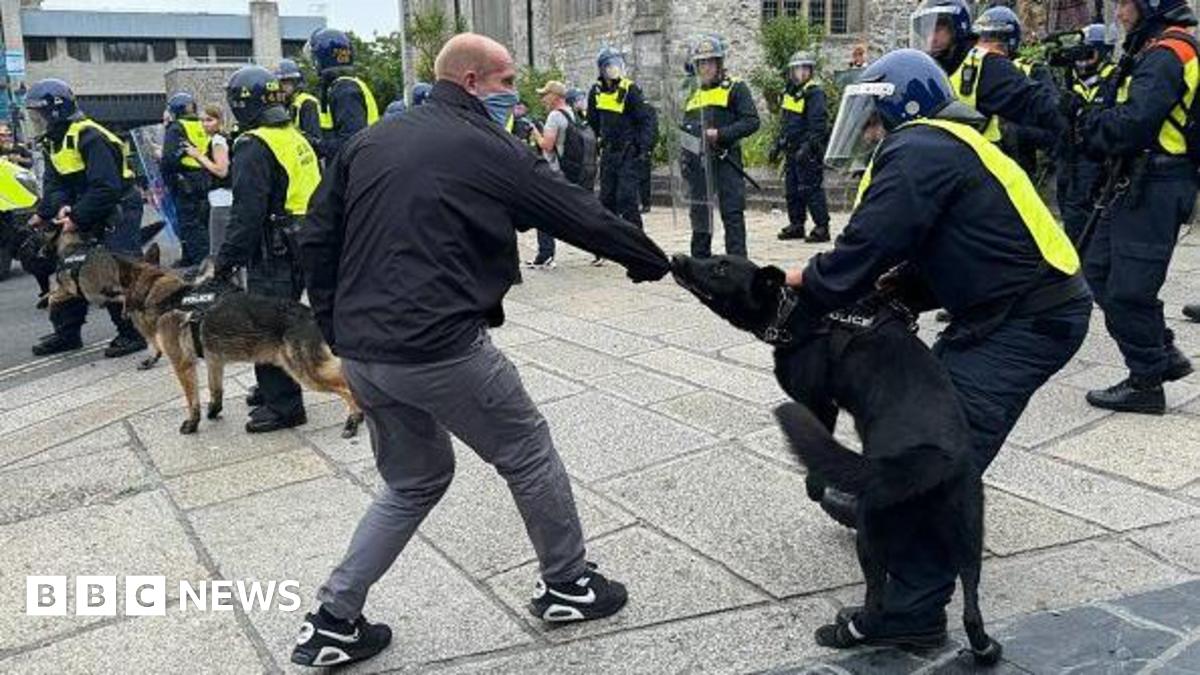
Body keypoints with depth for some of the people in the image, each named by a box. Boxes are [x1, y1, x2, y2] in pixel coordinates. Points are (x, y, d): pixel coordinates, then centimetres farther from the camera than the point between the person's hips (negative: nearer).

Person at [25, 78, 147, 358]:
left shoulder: (90, 137, -21)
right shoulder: (53, 142, 10)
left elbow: (106, 188, -28)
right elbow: (52, 183, 4)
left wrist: (78, 218, -26)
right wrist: (60, 206, -17)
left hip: (112, 216, -10)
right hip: (80, 217, 10)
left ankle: (133, 332, 1)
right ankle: (67, 332, 24)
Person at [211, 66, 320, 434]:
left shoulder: (254, 146, -15)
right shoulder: (296, 137, 12)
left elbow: (246, 213, -20)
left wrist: (225, 260, -14)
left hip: (274, 255, -9)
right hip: (303, 248, 9)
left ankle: (283, 406, 7)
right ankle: (274, 391, 31)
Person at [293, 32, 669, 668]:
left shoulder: (367, 143, 13)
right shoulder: (489, 148, -4)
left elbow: (316, 239, 12)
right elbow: (581, 215, 1)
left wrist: (339, 331, 18)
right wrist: (653, 260, 15)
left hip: (362, 353, 7)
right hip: (441, 348, -7)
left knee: (414, 480, 24)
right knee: (529, 453, 15)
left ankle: (332, 620, 22)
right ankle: (568, 584, 30)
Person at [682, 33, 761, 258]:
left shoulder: (735, 88, 0)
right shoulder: (695, 94, 20)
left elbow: (752, 121, -10)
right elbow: (686, 125, 29)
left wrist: (720, 134, -18)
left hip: (725, 158, -6)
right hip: (698, 162, 7)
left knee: (732, 213, -7)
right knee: (699, 214, 11)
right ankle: (700, 261, 21)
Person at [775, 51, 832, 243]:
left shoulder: (815, 93, -10)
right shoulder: (789, 92, 16)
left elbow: (818, 125, -19)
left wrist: (808, 147, -26)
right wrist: (778, 145, 24)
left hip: (808, 152, -9)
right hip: (792, 151, 9)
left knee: (810, 189, -8)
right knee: (792, 189, 13)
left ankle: (822, 227, -3)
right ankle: (796, 225, 23)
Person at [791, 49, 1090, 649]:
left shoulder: (917, 151, -14)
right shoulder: (943, 146, 19)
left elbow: (866, 248, -22)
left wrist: (806, 290, -9)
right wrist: (893, 289, 4)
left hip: (1028, 319, -11)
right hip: (1025, 304, 11)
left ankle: (912, 610, -9)